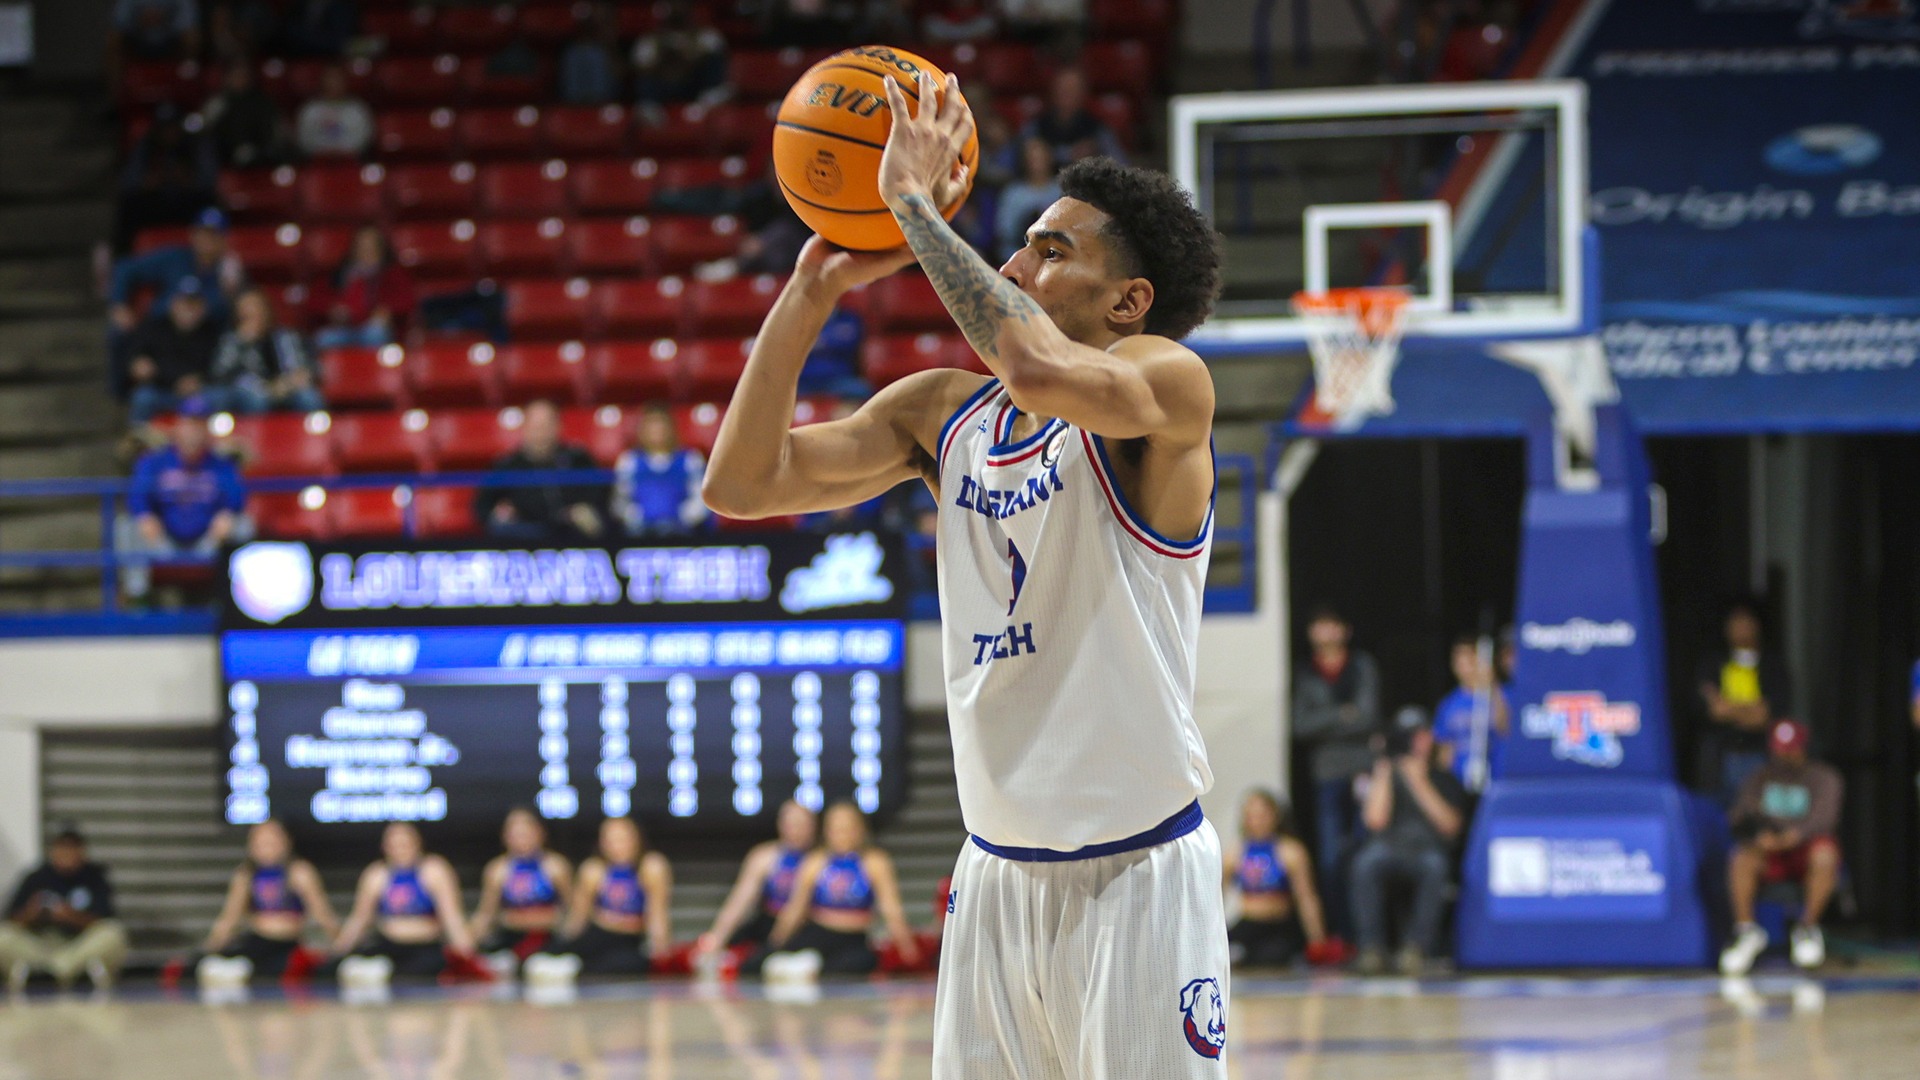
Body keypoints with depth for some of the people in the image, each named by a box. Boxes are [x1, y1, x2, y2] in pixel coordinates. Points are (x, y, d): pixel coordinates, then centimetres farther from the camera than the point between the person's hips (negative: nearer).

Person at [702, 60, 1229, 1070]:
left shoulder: (1166, 381, -11)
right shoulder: (941, 411, 8)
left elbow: (1042, 375, -33)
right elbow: (741, 485, 3)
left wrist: (917, 203, -24)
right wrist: (814, 288, -3)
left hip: (1137, 874, -6)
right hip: (997, 874, 6)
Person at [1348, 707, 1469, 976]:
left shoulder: (1444, 780, 11)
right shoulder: (1382, 775, 10)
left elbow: (1450, 826, -4)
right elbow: (1376, 820, -5)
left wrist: (1420, 783, -8)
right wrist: (1383, 772, -6)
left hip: (1429, 851, 0)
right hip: (1389, 853, 0)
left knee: (1435, 864, -36)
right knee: (1367, 862, -34)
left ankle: (1417, 946, -31)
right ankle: (1372, 946, -30)